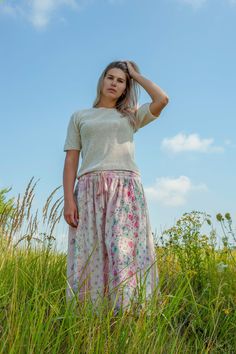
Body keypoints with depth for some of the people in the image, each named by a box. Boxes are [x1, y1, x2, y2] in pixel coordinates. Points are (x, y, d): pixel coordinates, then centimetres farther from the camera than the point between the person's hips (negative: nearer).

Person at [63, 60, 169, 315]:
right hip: (90, 190, 1)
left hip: (126, 189, 0)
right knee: (89, 255, -6)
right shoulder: (79, 116, 21)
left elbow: (162, 99, 4)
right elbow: (71, 160, 11)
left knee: (124, 249, -13)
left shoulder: (131, 116, 22)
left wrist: (136, 75, 18)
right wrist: (68, 199, -3)